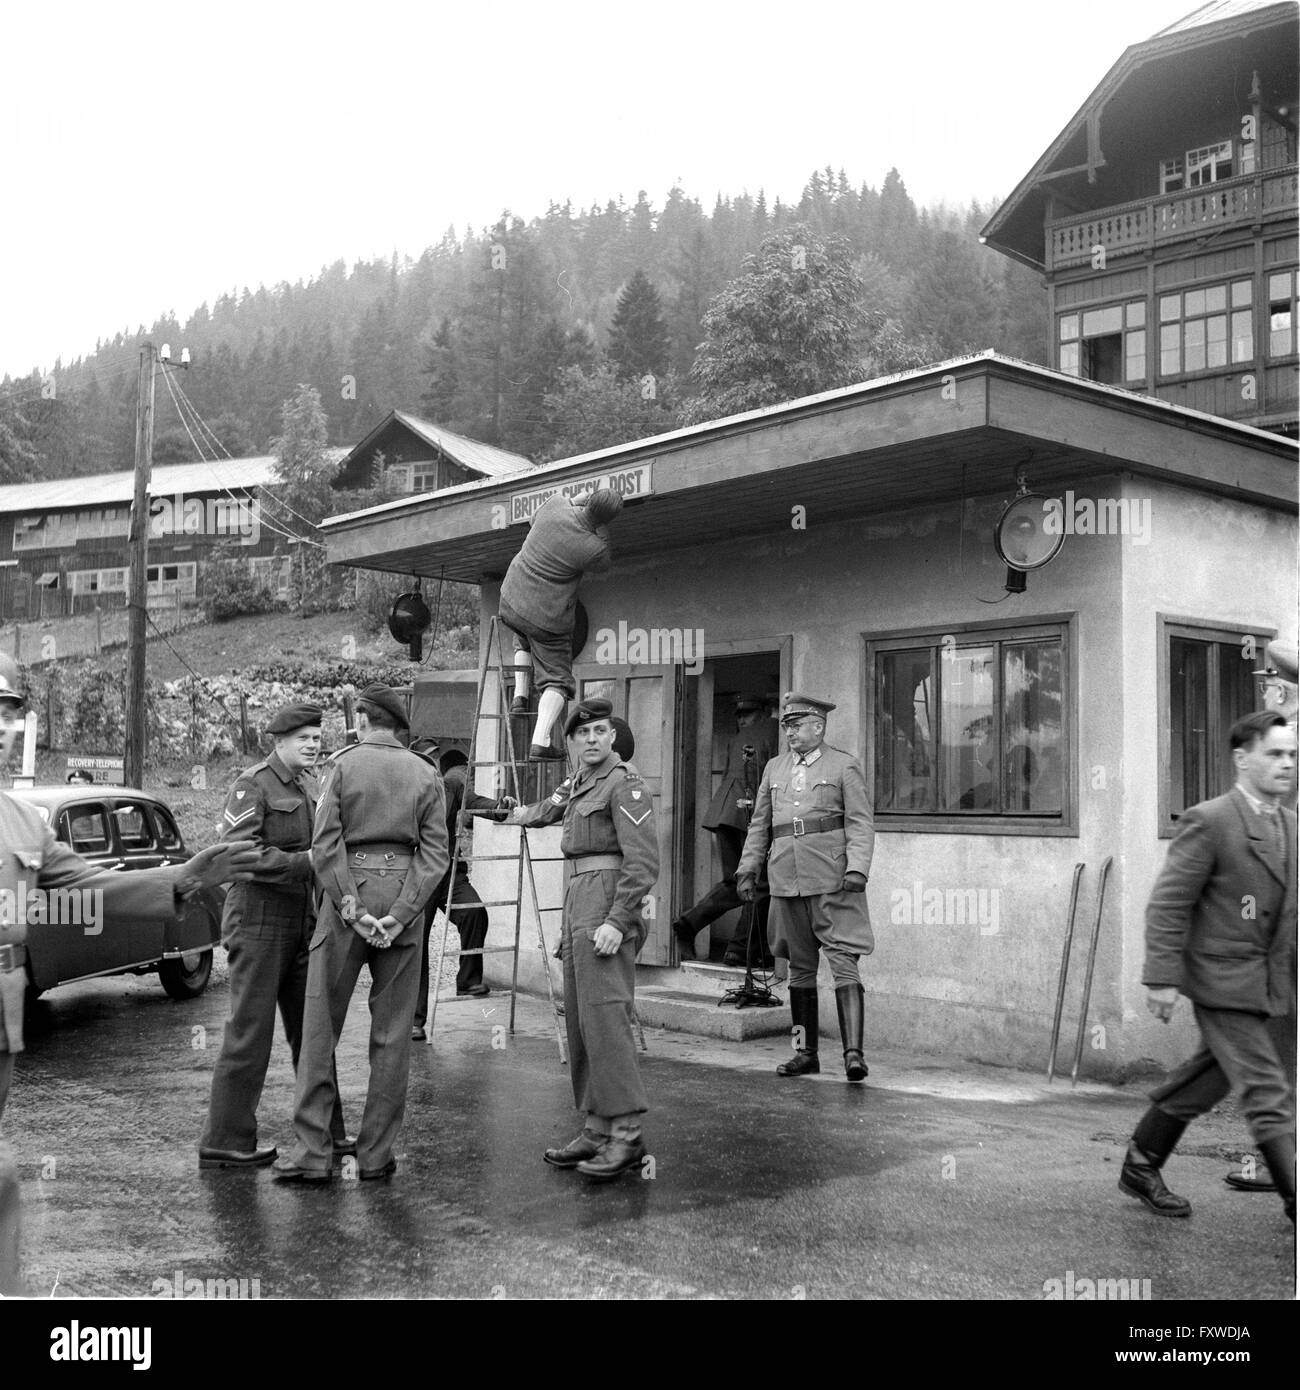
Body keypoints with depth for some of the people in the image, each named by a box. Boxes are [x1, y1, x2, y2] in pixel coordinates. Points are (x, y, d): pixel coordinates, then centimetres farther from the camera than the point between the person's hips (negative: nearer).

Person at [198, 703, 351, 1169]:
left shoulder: (309, 786, 15)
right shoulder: (252, 785, -10)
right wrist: (306, 861, -24)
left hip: (303, 923, 8)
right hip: (259, 923, -8)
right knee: (250, 1033, -3)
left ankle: (326, 1132, 23)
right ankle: (225, 1142, 7)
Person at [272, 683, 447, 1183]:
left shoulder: (344, 764, 1)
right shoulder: (427, 775, 8)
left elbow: (326, 844, -9)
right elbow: (434, 853, -3)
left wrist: (351, 907, -11)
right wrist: (401, 914, -8)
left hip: (351, 887, -2)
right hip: (403, 894, 2)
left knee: (321, 1024, 4)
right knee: (391, 1031, 8)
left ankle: (312, 1153, 3)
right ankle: (376, 1154, 11)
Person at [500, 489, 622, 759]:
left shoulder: (555, 503, -11)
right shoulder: (593, 548, -22)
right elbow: (603, 567, 3)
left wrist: (576, 500, 15)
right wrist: (602, 531, -1)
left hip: (510, 602, 5)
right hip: (548, 619, -5)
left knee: (523, 639, 38)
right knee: (557, 679, 8)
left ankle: (520, 695, 25)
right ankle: (540, 741, -6)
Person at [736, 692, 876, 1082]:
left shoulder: (844, 766, 2)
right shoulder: (775, 768, 16)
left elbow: (860, 823, -4)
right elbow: (759, 825, 19)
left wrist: (857, 868, -16)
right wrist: (747, 870, 11)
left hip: (832, 881, -5)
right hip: (786, 881, 5)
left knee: (843, 962, -10)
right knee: (799, 968, 10)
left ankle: (853, 1051, -13)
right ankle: (806, 1053, 18)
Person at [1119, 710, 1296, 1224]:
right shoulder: (1208, 821, -14)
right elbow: (1167, 905, -15)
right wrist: (1162, 977, -18)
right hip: (1223, 979, -8)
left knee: (1206, 1082, 17)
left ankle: (1141, 1166, 32)